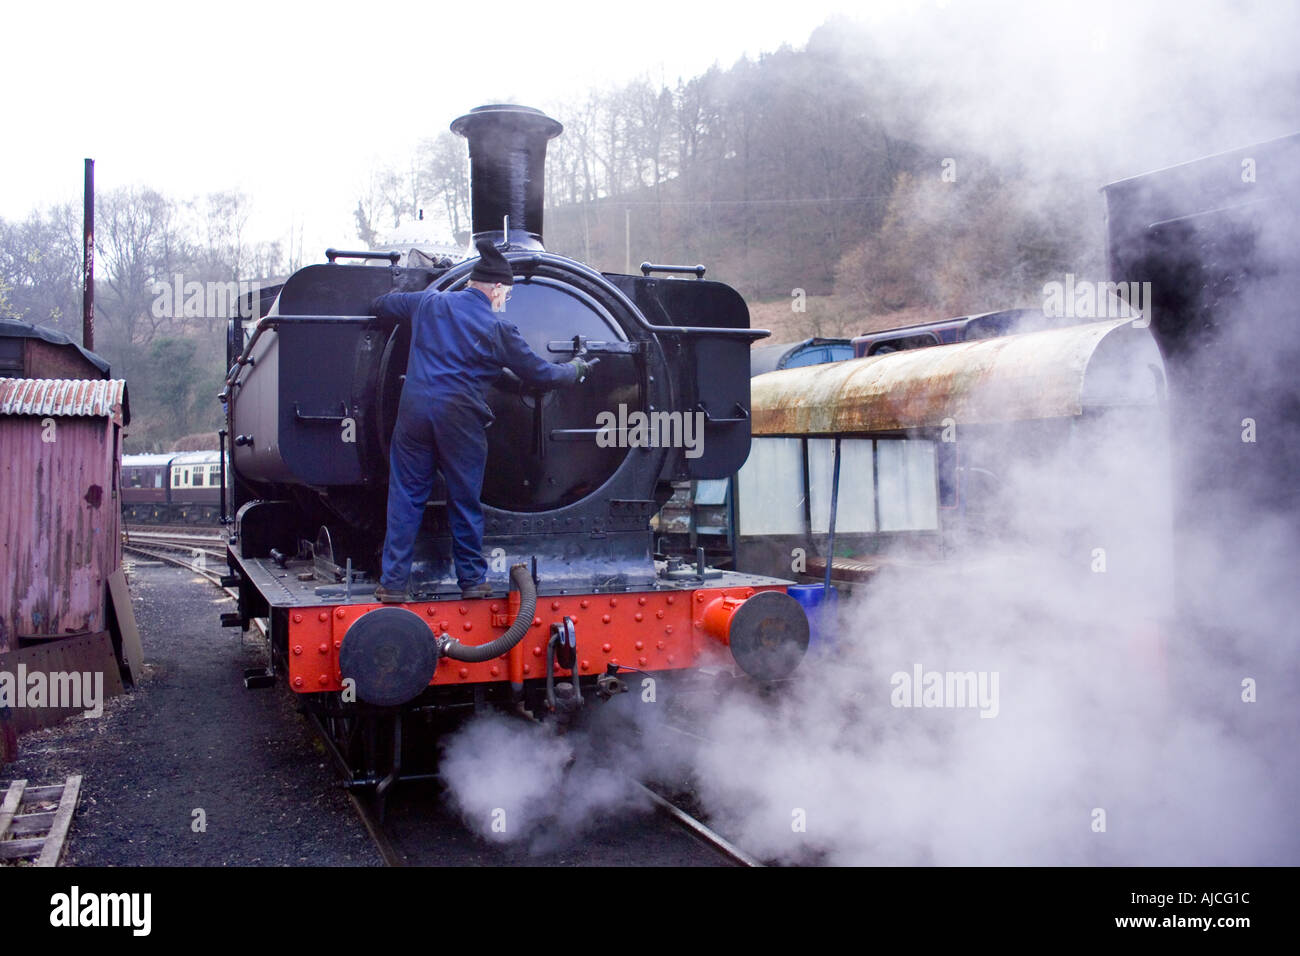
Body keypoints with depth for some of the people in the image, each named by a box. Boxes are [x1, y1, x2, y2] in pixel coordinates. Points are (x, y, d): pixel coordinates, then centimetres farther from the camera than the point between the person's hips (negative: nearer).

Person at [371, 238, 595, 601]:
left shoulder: (429, 302, 10)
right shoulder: (499, 328, 1)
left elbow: (381, 305, 27)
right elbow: (539, 373, 7)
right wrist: (575, 370, 25)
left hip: (414, 410, 3)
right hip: (460, 418, -2)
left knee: (406, 496, 6)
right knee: (465, 501, 9)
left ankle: (393, 581, 7)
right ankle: (472, 580, 18)